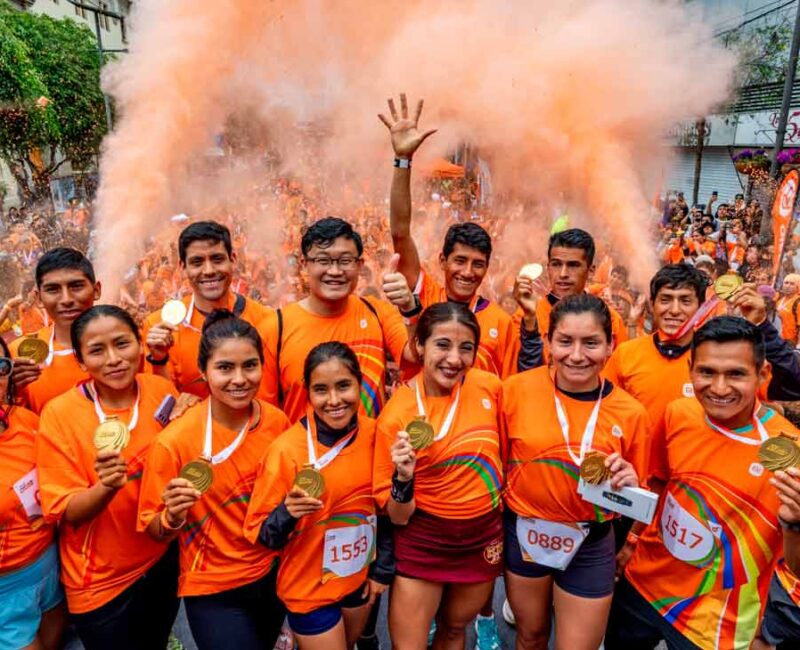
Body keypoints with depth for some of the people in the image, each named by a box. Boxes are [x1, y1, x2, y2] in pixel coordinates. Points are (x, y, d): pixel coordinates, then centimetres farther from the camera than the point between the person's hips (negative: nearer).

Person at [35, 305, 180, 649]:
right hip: (100, 582, -3)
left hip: (164, 562, 3)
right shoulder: (59, 414, -19)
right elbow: (67, 512, -15)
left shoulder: (162, 391, -11)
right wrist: (106, 486, -35)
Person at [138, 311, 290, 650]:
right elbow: (156, 531, -13)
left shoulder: (277, 421, -12)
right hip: (214, 590, -4)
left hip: (273, 576, 5)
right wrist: (173, 516, -32)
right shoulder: (175, 440, -24)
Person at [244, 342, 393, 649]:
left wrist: (382, 569, 6)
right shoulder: (286, 449, -24)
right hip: (310, 590, -4)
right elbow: (259, 534, -16)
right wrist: (287, 514, -35)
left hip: (361, 578, 5)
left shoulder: (374, 434, -11)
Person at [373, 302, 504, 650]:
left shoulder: (489, 387, -13)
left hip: (483, 536, 3)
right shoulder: (396, 415, -20)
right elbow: (398, 517, -14)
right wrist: (403, 478, -31)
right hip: (423, 543, -3)